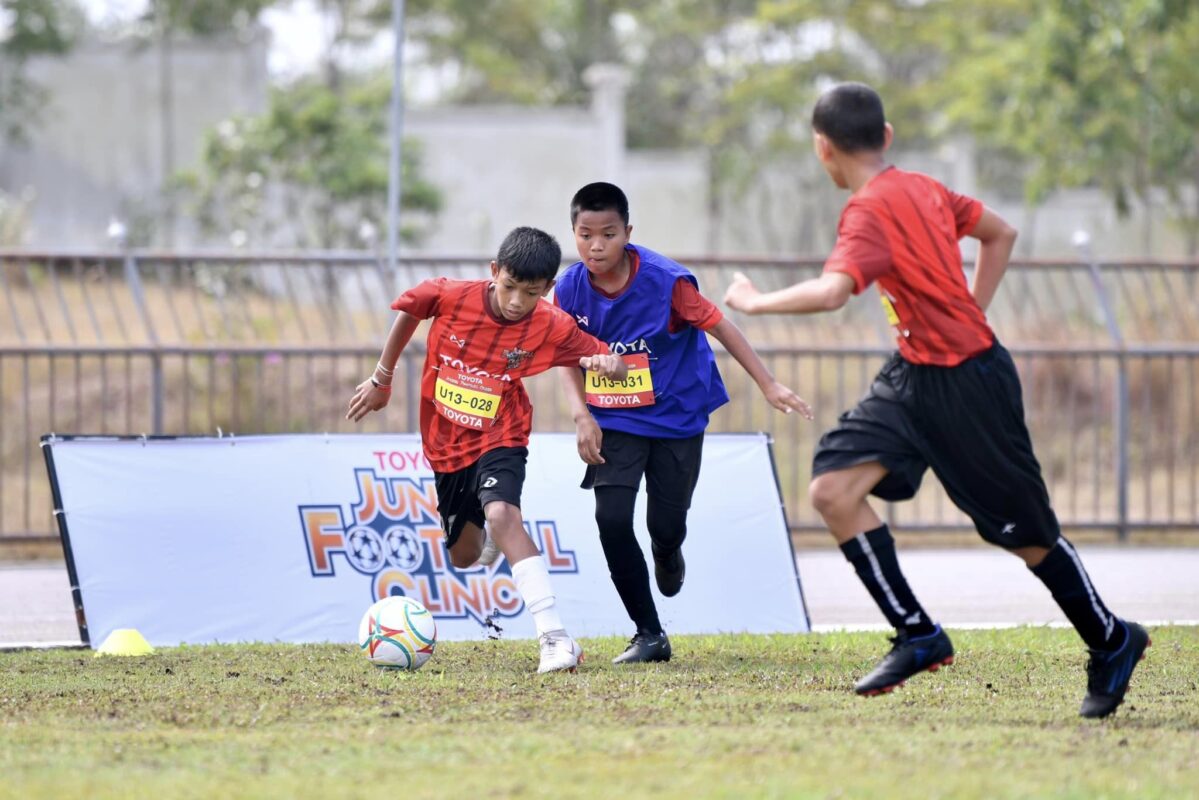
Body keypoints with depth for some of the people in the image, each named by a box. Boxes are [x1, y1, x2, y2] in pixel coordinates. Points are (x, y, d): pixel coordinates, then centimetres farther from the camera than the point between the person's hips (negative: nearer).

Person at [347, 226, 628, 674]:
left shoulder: (551, 328, -19)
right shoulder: (449, 297, -18)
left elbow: (611, 363, -13)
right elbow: (407, 310, 3)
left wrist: (608, 364, -39)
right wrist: (382, 378, 10)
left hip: (500, 439, -3)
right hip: (446, 444, 3)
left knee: (501, 514, -33)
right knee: (464, 557, 12)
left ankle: (555, 638, -39)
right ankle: (488, 535, 55)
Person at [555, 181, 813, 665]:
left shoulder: (665, 280, -21)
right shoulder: (570, 289, -12)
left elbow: (719, 326, -11)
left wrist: (768, 384, -9)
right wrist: (581, 415, -12)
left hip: (677, 416, -2)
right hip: (614, 421, 2)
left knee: (667, 527, 0)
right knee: (612, 520, -15)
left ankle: (666, 552, 43)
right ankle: (649, 635, -1)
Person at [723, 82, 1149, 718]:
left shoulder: (870, 209, -20)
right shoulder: (920, 189, 7)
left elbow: (832, 290, -36)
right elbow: (1000, 234, 20)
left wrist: (757, 302, -20)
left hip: (966, 385, -9)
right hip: (914, 375, 9)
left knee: (1027, 534, 4)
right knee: (833, 487, -5)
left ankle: (1112, 643, 23)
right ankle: (918, 636, 0)